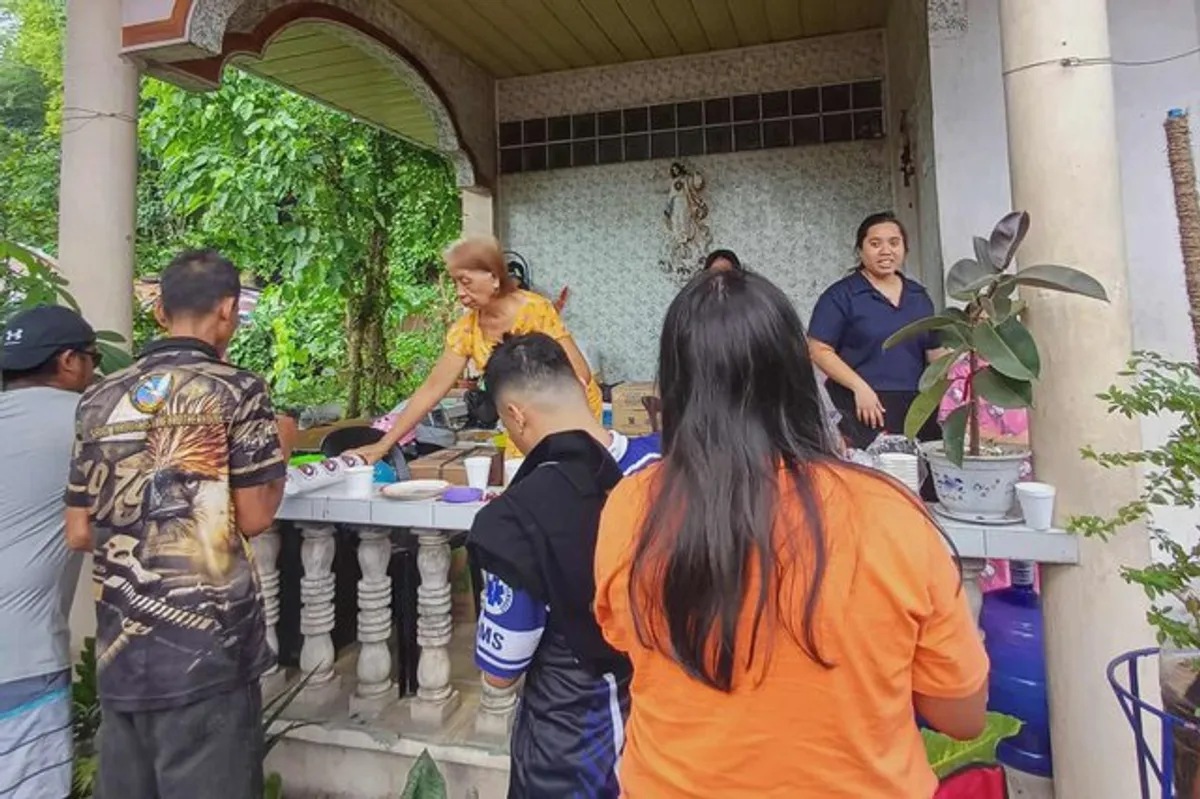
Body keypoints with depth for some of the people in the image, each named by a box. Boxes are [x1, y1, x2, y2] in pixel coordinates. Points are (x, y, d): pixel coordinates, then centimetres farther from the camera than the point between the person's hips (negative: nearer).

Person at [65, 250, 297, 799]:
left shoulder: (99, 400, 6)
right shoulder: (237, 391, -9)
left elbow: (79, 533, 8)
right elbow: (254, 518, -10)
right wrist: (282, 447, 5)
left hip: (122, 643, 6)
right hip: (207, 641, -5)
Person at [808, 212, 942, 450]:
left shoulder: (919, 295, 15)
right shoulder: (841, 295, -2)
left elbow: (935, 351, 19)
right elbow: (819, 350, -8)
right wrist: (860, 387, -16)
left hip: (917, 408, 5)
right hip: (864, 408, -5)